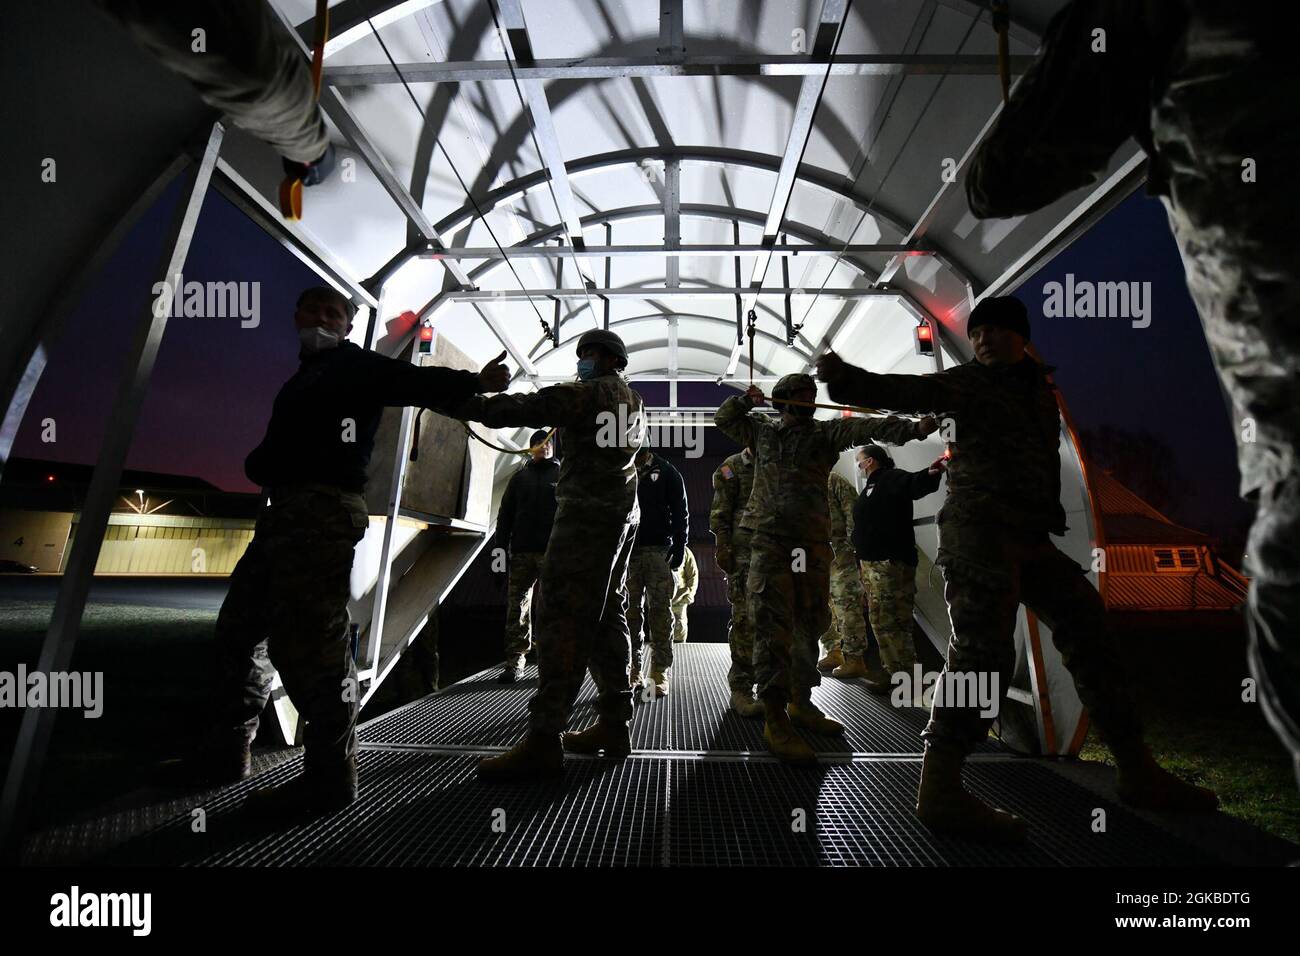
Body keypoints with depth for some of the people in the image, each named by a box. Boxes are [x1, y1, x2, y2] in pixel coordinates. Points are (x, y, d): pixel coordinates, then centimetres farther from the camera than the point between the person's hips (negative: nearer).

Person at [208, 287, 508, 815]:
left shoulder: (356, 365, 2)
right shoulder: (305, 378, 27)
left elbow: (415, 381, -10)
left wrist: (475, 383, -20)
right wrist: (260, 463, 11)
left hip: (321, 510, -10)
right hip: (286, 509, 10)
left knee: (308, 638, -13)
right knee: (240, 626, 17)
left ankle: (331, 773, -3)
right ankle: (231, 746, 33)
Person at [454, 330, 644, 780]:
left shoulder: (593, 393, -6)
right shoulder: (632, 402, 24)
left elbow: (531, 407, -16)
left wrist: (465, 405, -14)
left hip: (588, 514, -10)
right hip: (621, 514, 10)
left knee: (560, 619, -14)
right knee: (606, 616, 10)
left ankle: (544, 740, -15)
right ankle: (614, 723, 14)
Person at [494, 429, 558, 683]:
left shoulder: (563, 475, 10)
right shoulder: (520, 477, 18)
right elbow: (505, 514, 15)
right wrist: (501, 548, 5)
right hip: (522, 552, 2)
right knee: (516, 607, -1)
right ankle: (514, 663, 4)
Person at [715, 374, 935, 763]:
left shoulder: (827, 432, 11)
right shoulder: (761, 431, 13)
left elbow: (866, 427, -6)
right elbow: (724, 419, 26)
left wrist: (911, 428, -21)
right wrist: (747, 399, 8)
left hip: (814, 543, 3)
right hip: (770, 541, -3)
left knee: (810, 626, 13)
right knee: (773, 625, -10)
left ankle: (801, 702, 29)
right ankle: (775, 718, -6)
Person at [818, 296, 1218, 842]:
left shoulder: (1041, 389, 22)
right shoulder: (966, 382, 2)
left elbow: (1045, 462, 25)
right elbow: (901, 391, -13)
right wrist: (844, 377, -28)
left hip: (1030, 536, 8)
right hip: (979, 528, -8)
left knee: (1090, 635, 10)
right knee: (983, 648, -18)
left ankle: (1137, 774, 24)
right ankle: (940, 792, -17)